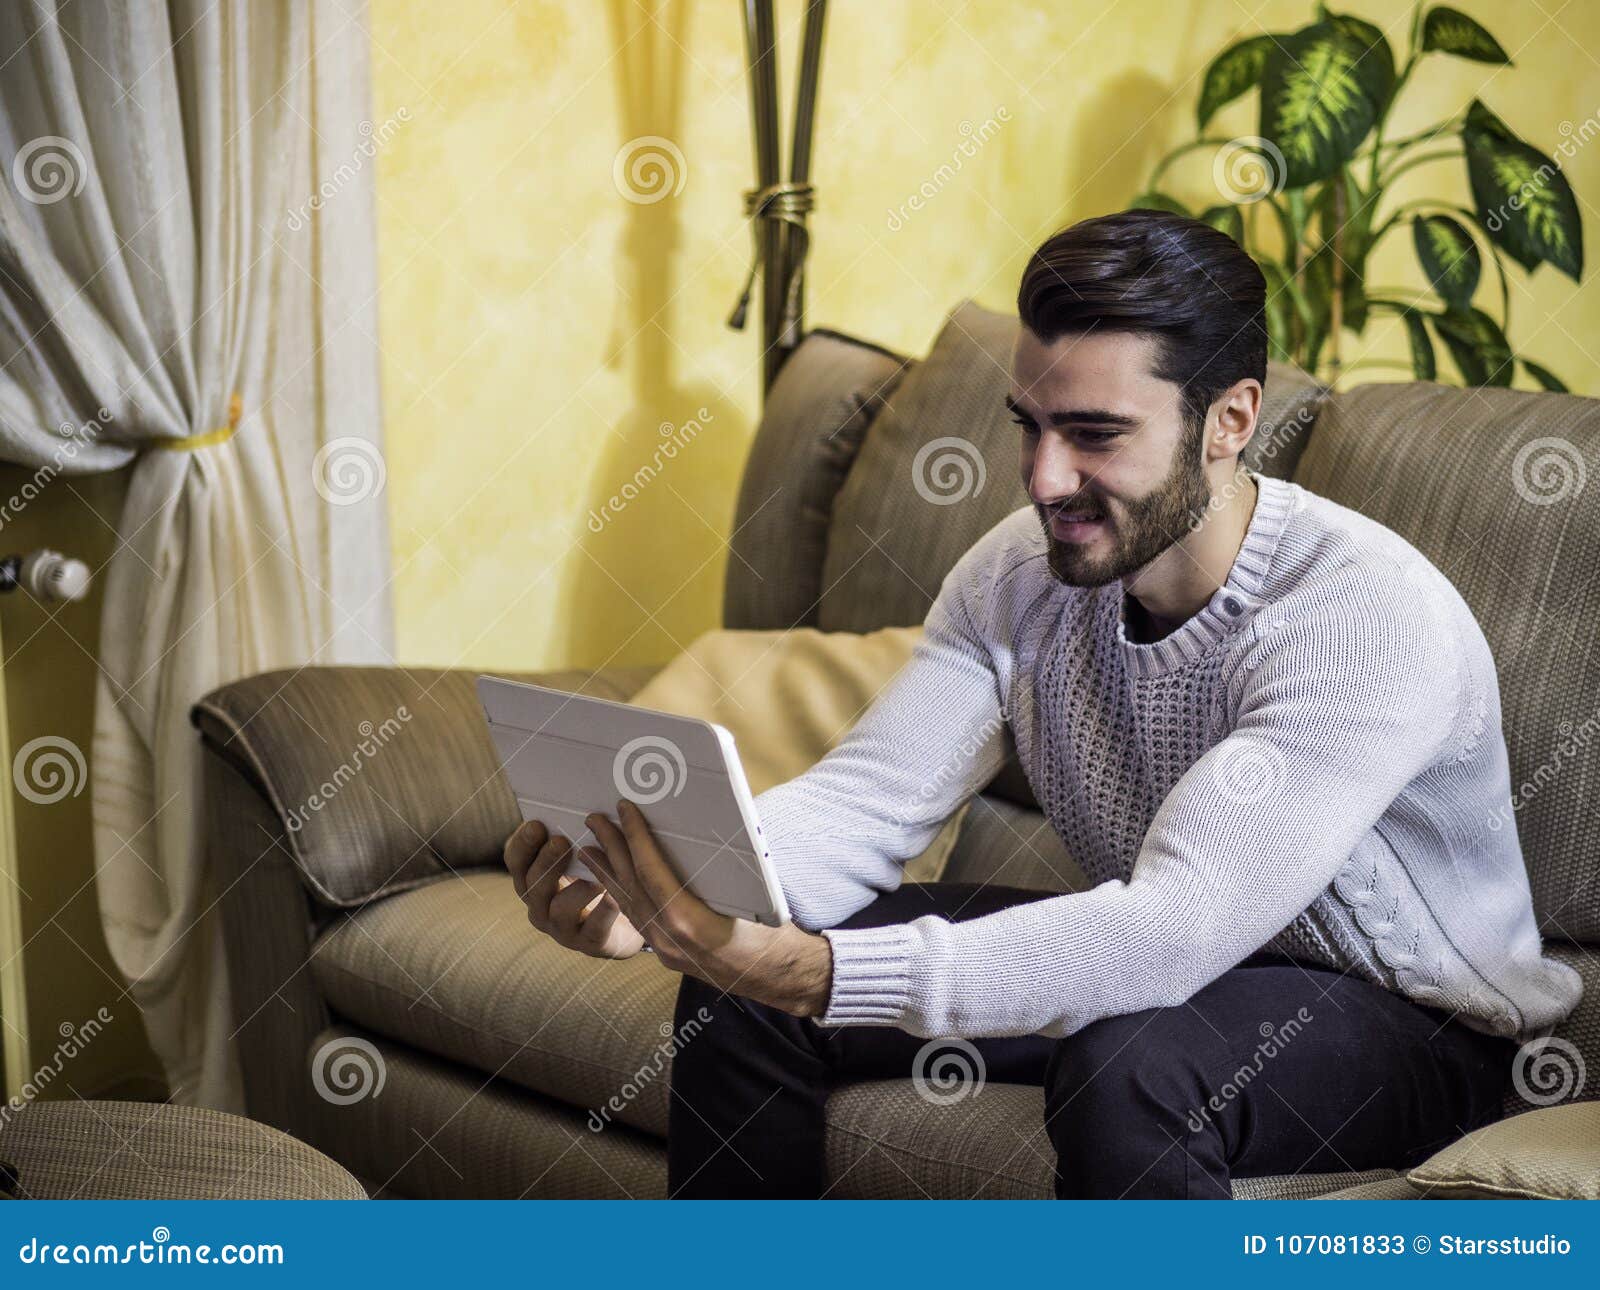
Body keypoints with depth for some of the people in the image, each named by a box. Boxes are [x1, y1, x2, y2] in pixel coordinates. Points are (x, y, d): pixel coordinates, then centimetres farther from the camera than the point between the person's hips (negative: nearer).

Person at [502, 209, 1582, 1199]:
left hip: (1404, 1022, -6)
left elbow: (1177, 931, -39)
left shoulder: (1371, 615, -30)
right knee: (742, 989, -5)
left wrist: (813, 976, -48)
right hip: (1153, 964, 6)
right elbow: (866, 800, -14)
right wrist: (668, 889, -37)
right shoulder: (1022, 573, -8)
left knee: (1128, 1067, -39)